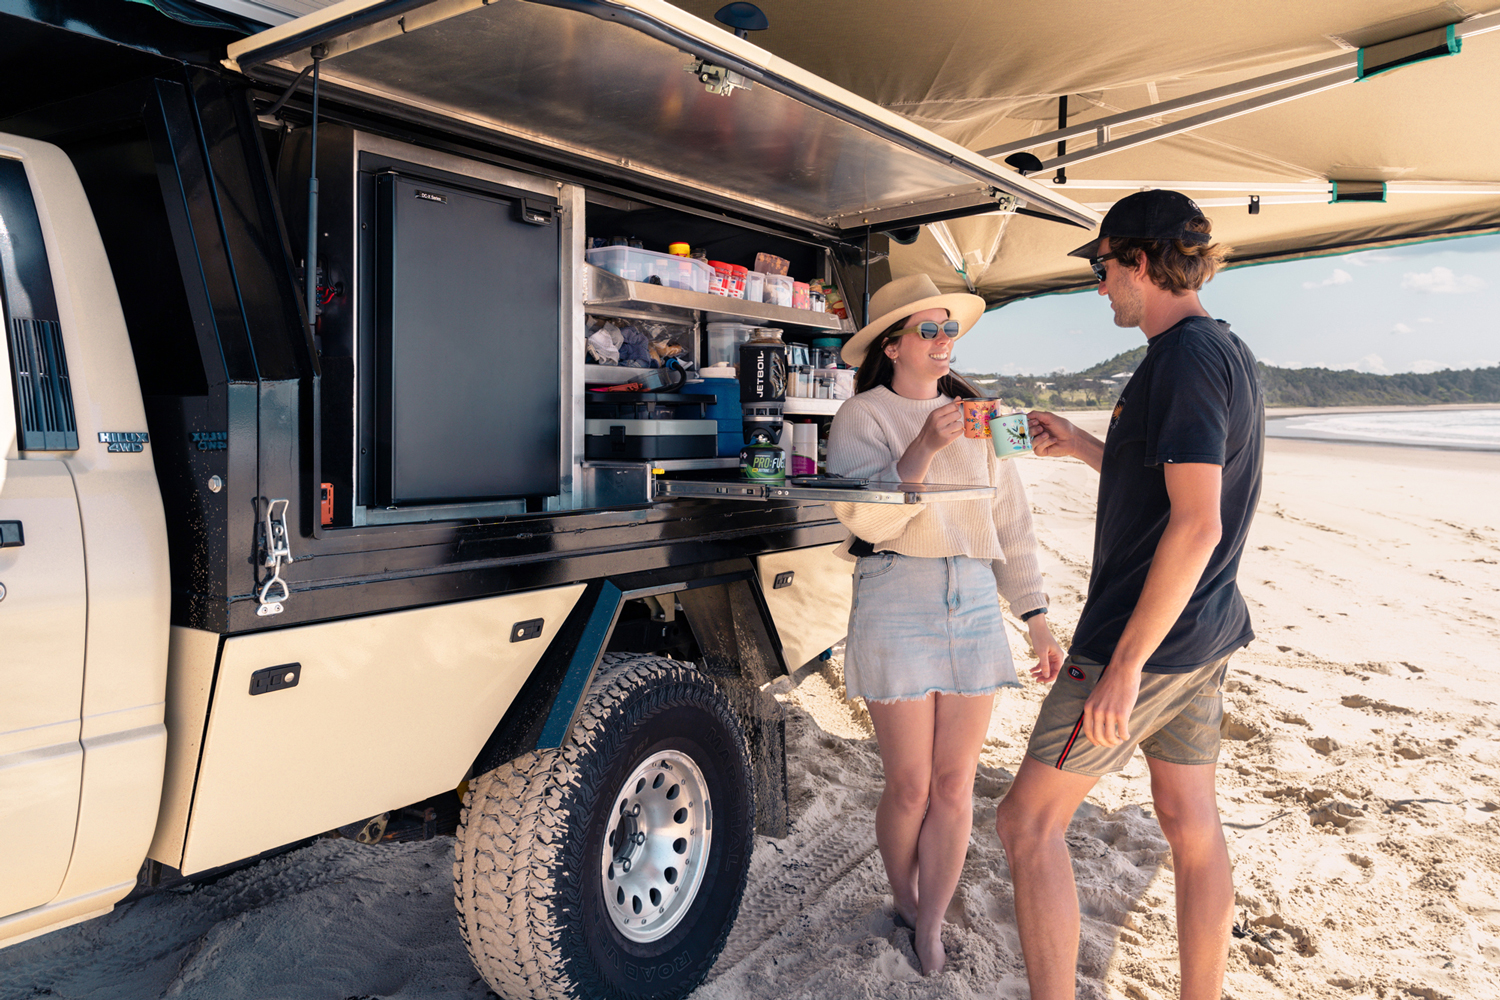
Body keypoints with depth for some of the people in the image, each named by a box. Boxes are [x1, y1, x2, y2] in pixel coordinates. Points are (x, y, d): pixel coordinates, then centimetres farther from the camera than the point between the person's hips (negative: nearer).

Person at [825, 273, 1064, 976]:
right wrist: (923, 450, -25)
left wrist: (1037, 620, 10)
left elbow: (1010, 523, 14)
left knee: (955, 786, 7)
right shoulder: (863, 417, -1)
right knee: (911, 787, 5)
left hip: (975, 603, 4)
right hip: (896, 605, -4)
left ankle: (930, 929, 24)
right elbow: (866, 518, -14)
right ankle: (905, 905, 32)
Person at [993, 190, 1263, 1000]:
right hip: (1202, 633, 10)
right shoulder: (1227, 353, 12)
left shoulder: (1187, 357, -19)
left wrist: (1125, 663, -25)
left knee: (1030, 820, -2)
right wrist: (1077, 445, 18)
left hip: (1149, 636, -10)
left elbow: (1195, 524, -26)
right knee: (1190, 823, 17)